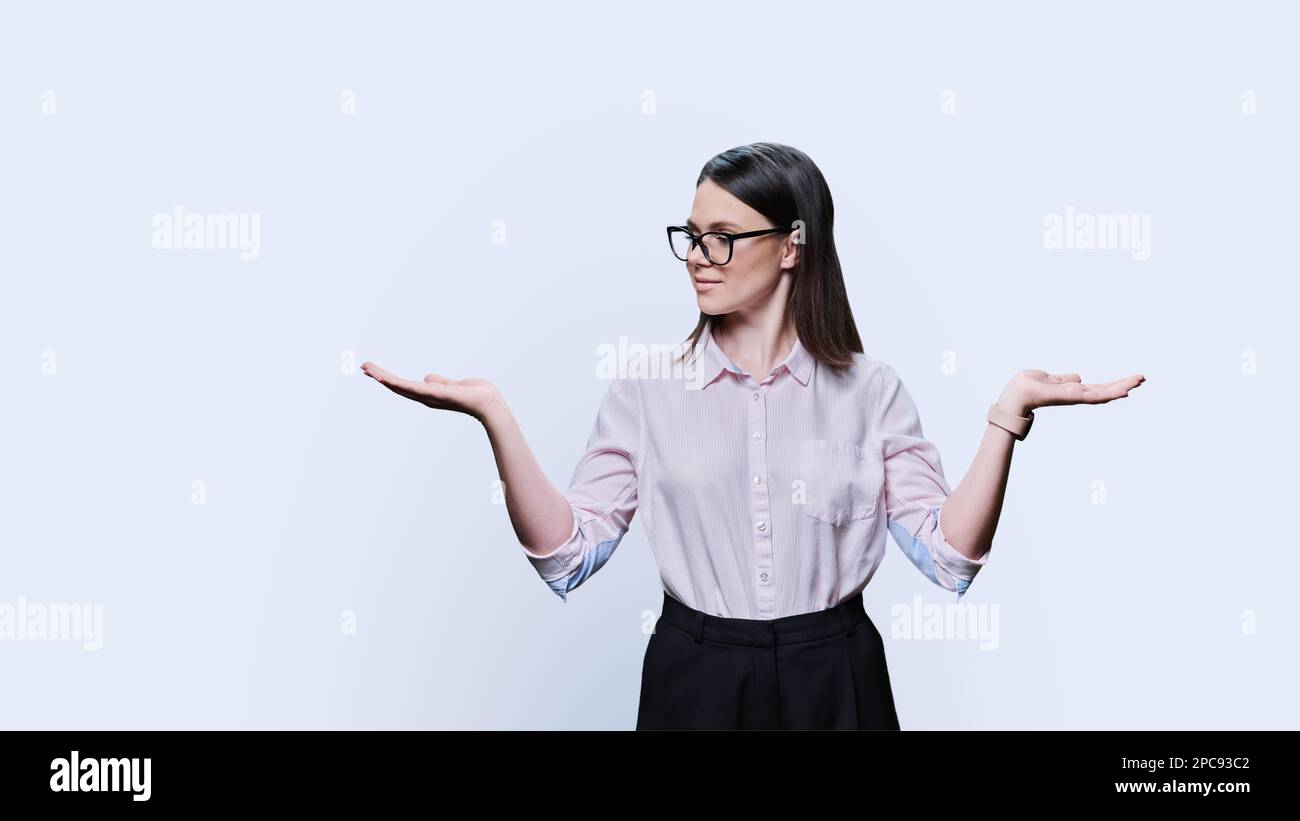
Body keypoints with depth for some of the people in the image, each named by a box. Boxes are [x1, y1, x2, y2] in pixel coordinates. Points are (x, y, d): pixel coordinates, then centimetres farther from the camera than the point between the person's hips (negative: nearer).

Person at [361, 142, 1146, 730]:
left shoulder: (870, 390, -1)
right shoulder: (646, 391, 0)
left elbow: (951, 554, -7)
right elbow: (566, 553, -7)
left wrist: (1008, 413, -17)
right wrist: (495, 414, -16)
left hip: (833, 679, 0)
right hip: (695, 678, 1)